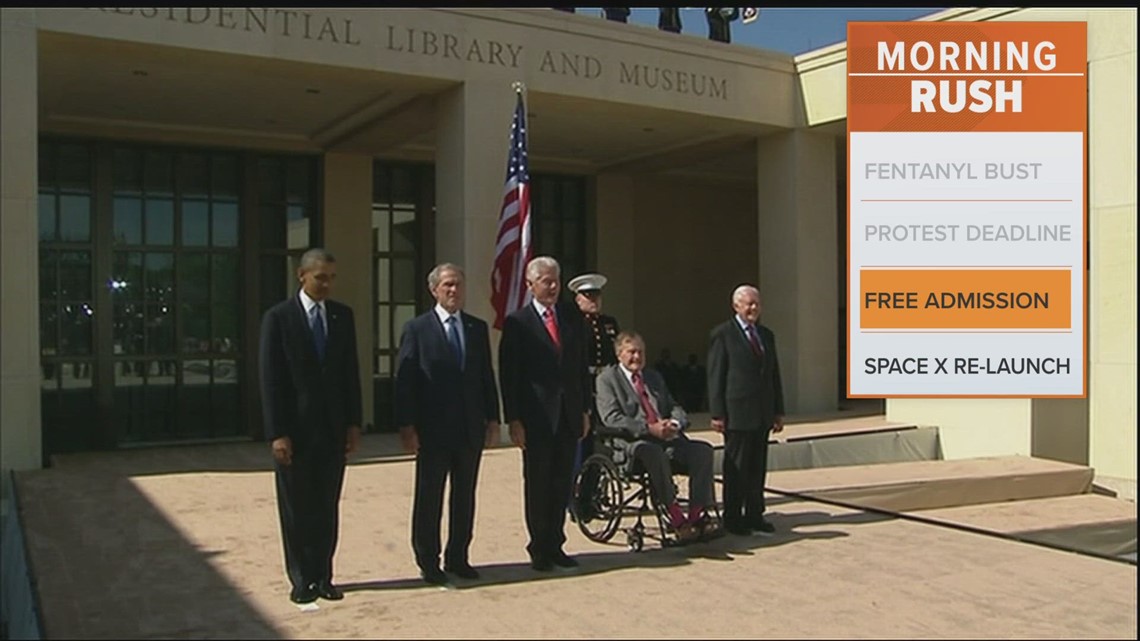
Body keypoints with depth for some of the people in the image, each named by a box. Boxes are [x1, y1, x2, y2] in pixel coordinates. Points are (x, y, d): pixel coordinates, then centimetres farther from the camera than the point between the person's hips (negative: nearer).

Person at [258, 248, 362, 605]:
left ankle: (323, 576, 17)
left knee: (327, 508, 8)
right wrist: (276, 433, -12)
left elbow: (351, 372, 8)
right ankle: (302, 579, 18)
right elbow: (270, 379, -8)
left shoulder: (342, 316, 7)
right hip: (296, 428, -3)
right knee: (296, 509, 7)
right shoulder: (279, 318, -5)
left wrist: (353, 424, 3)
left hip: (333, 428, 3)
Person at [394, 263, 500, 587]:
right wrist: (406, 425, -12)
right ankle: (428, 562, 15)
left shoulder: (478, 328, 10)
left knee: (465, 496, 10)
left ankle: (457, 558, 22)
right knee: (429, 497, 4)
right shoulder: (417, 329, -2)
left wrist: (492, 418, 6)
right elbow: (404, 380, -6)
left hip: (471, 428, 4)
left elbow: (487, 376, 12)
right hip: (433, 428, -4)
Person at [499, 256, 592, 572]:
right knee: (537, 484, 5)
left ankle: (555, 545, 21)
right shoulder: (517, 322, -4)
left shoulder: (572, 318, 9)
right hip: (537, 416, -4)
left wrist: (585, 410, 10)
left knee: (562, 484, 10)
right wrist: (513, 419, -11)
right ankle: (539, 549, 17)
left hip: (568, 415, 4)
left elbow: (582, 365, 13)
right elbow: (508, 375, -6)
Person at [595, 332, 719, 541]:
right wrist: (648, 428, -18)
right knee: (654, 452, -39)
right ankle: (674, 517, -31)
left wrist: (675, 423, -4)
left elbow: (675, 407, 22)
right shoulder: (607, 378, 6)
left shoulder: (654, 377, 27)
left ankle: (697, 515, -21)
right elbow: (611, 418, -8)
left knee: (703, 450, -19)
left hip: (667, 437, 6)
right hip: (632, 441, -6)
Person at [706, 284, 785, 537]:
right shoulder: (722, 334, -4)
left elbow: (774, 374, 17)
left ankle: (754, 516, 19)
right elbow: (715, 376, -7)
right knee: (736, 468, 1)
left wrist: (778, 411, 13)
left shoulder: (766, 335, 15)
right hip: (737, 413, -6)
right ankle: (732, 519, 10)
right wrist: (717, 414, -12)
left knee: (758, 467, 10)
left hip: (762, 414, 6)